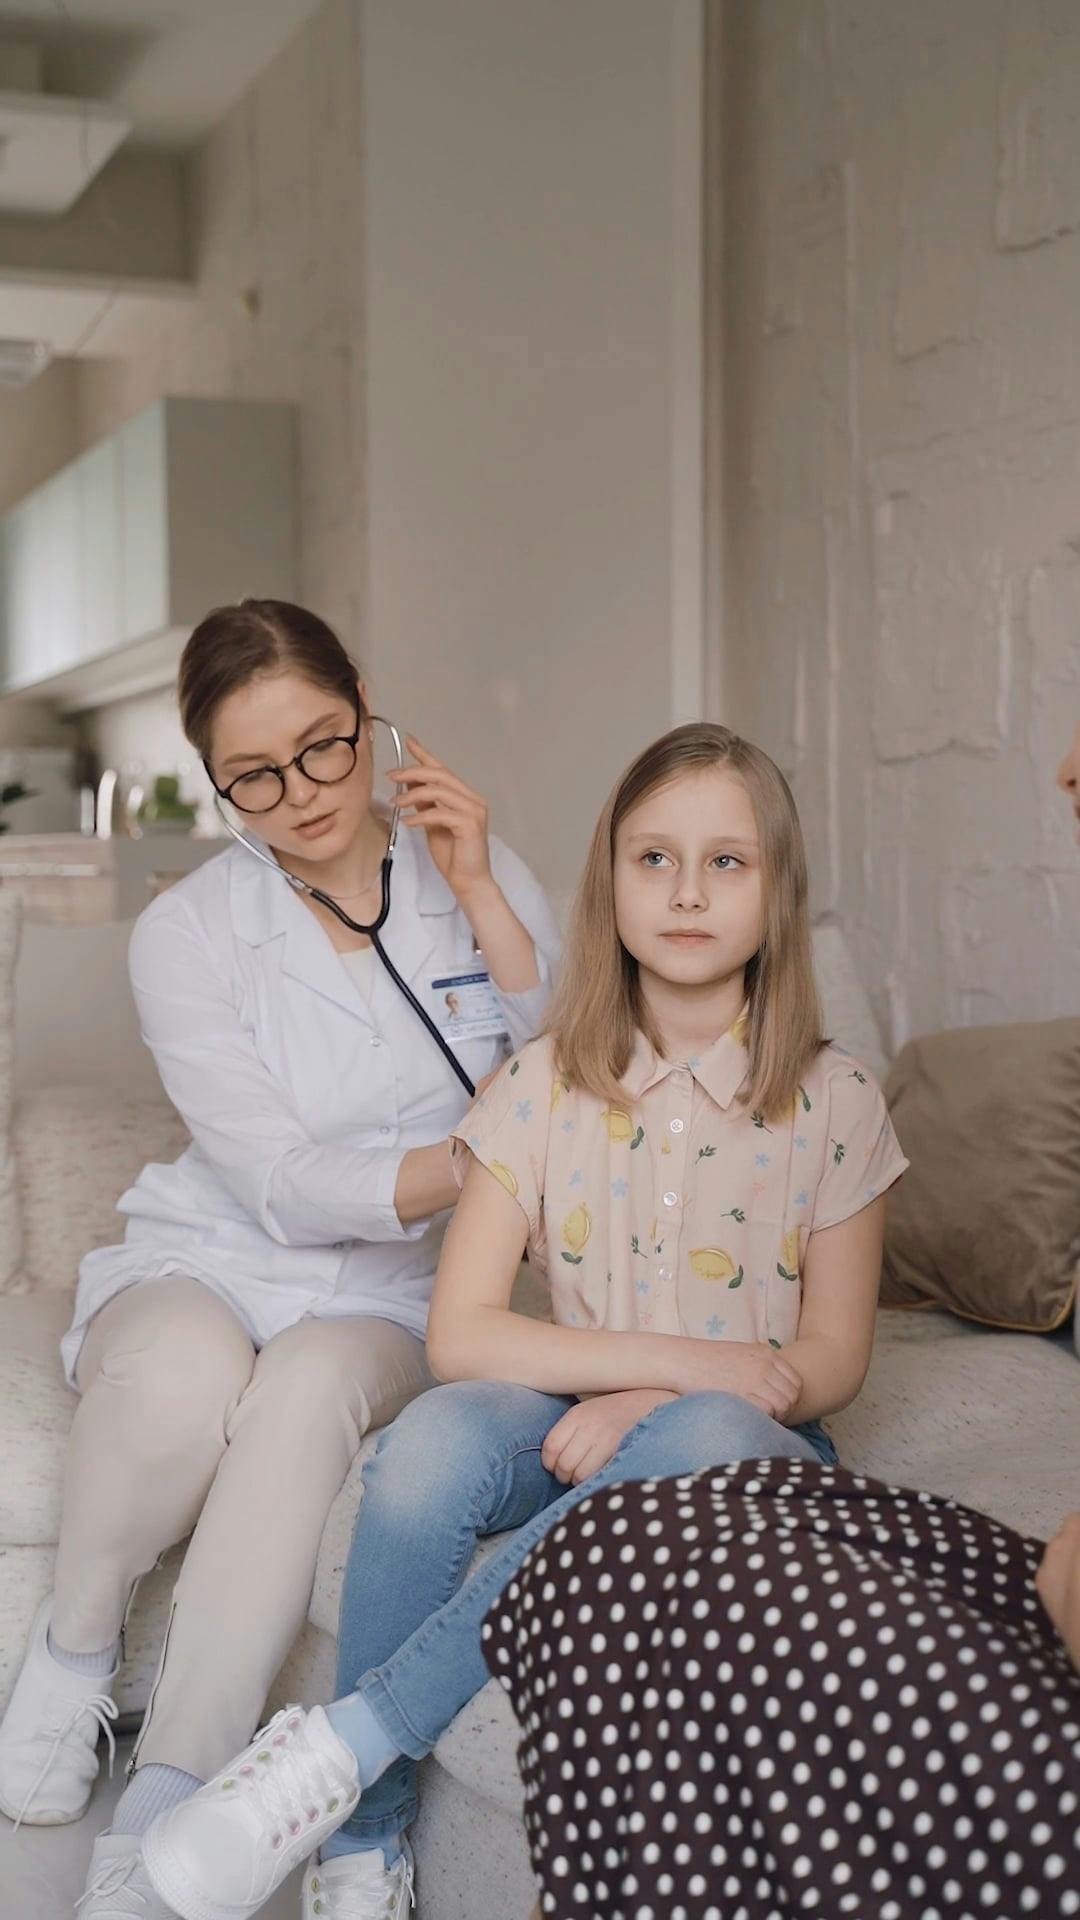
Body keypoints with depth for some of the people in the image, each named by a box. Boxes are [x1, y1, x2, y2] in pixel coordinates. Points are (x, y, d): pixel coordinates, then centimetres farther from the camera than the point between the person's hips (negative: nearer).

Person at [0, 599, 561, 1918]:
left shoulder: (473, 879, 2)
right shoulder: (186, 934, -4)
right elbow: (287, 1188, -12)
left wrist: (483, 895, -13)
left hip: (379, 1302, 1)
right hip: (202, 1265, -1)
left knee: (308, 1388, -34)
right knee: (186, 1365, -36)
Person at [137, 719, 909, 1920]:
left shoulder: (832, 1104, -3)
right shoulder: (547, 1087, -2)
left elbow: (832, 1360, 0)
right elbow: (459, 1335, -9)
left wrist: (649, 1405, -17)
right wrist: (678, 1356, -18)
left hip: (751, 1454, -1)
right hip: (573, 1421, 1)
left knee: (698, 1440, -38)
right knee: (435, 1438, -33)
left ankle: (347, 1741, -31)